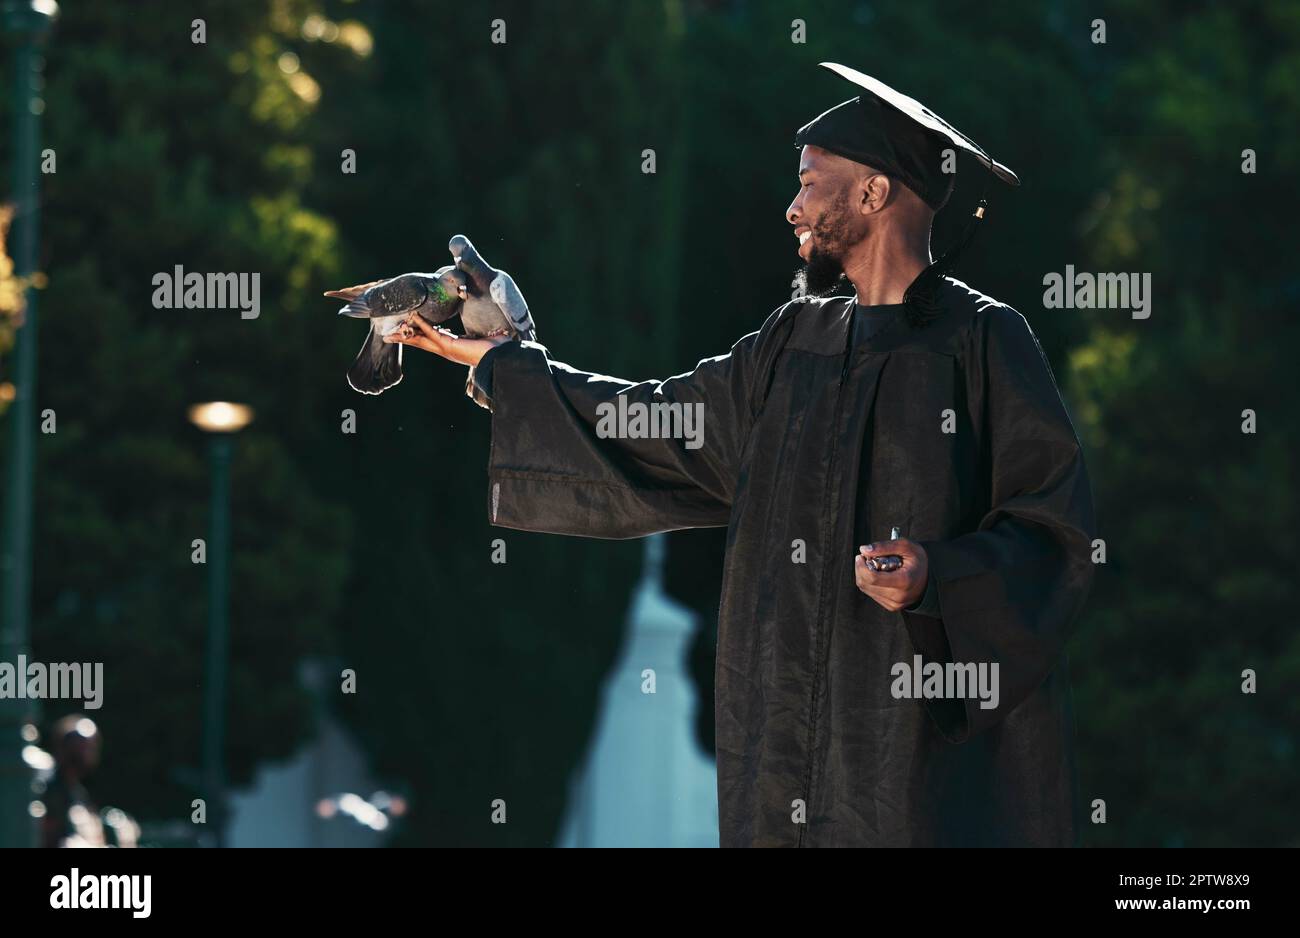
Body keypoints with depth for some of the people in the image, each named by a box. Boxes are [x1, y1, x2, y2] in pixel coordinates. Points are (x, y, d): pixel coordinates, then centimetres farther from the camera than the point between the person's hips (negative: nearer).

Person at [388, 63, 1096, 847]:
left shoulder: (982, 342, -6)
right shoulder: (797, 345, 13)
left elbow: (1059, 526, -8)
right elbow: (647, 430, 24)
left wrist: (939, 576, -24)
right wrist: (488, 358, 28)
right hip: (804, 719, 6)